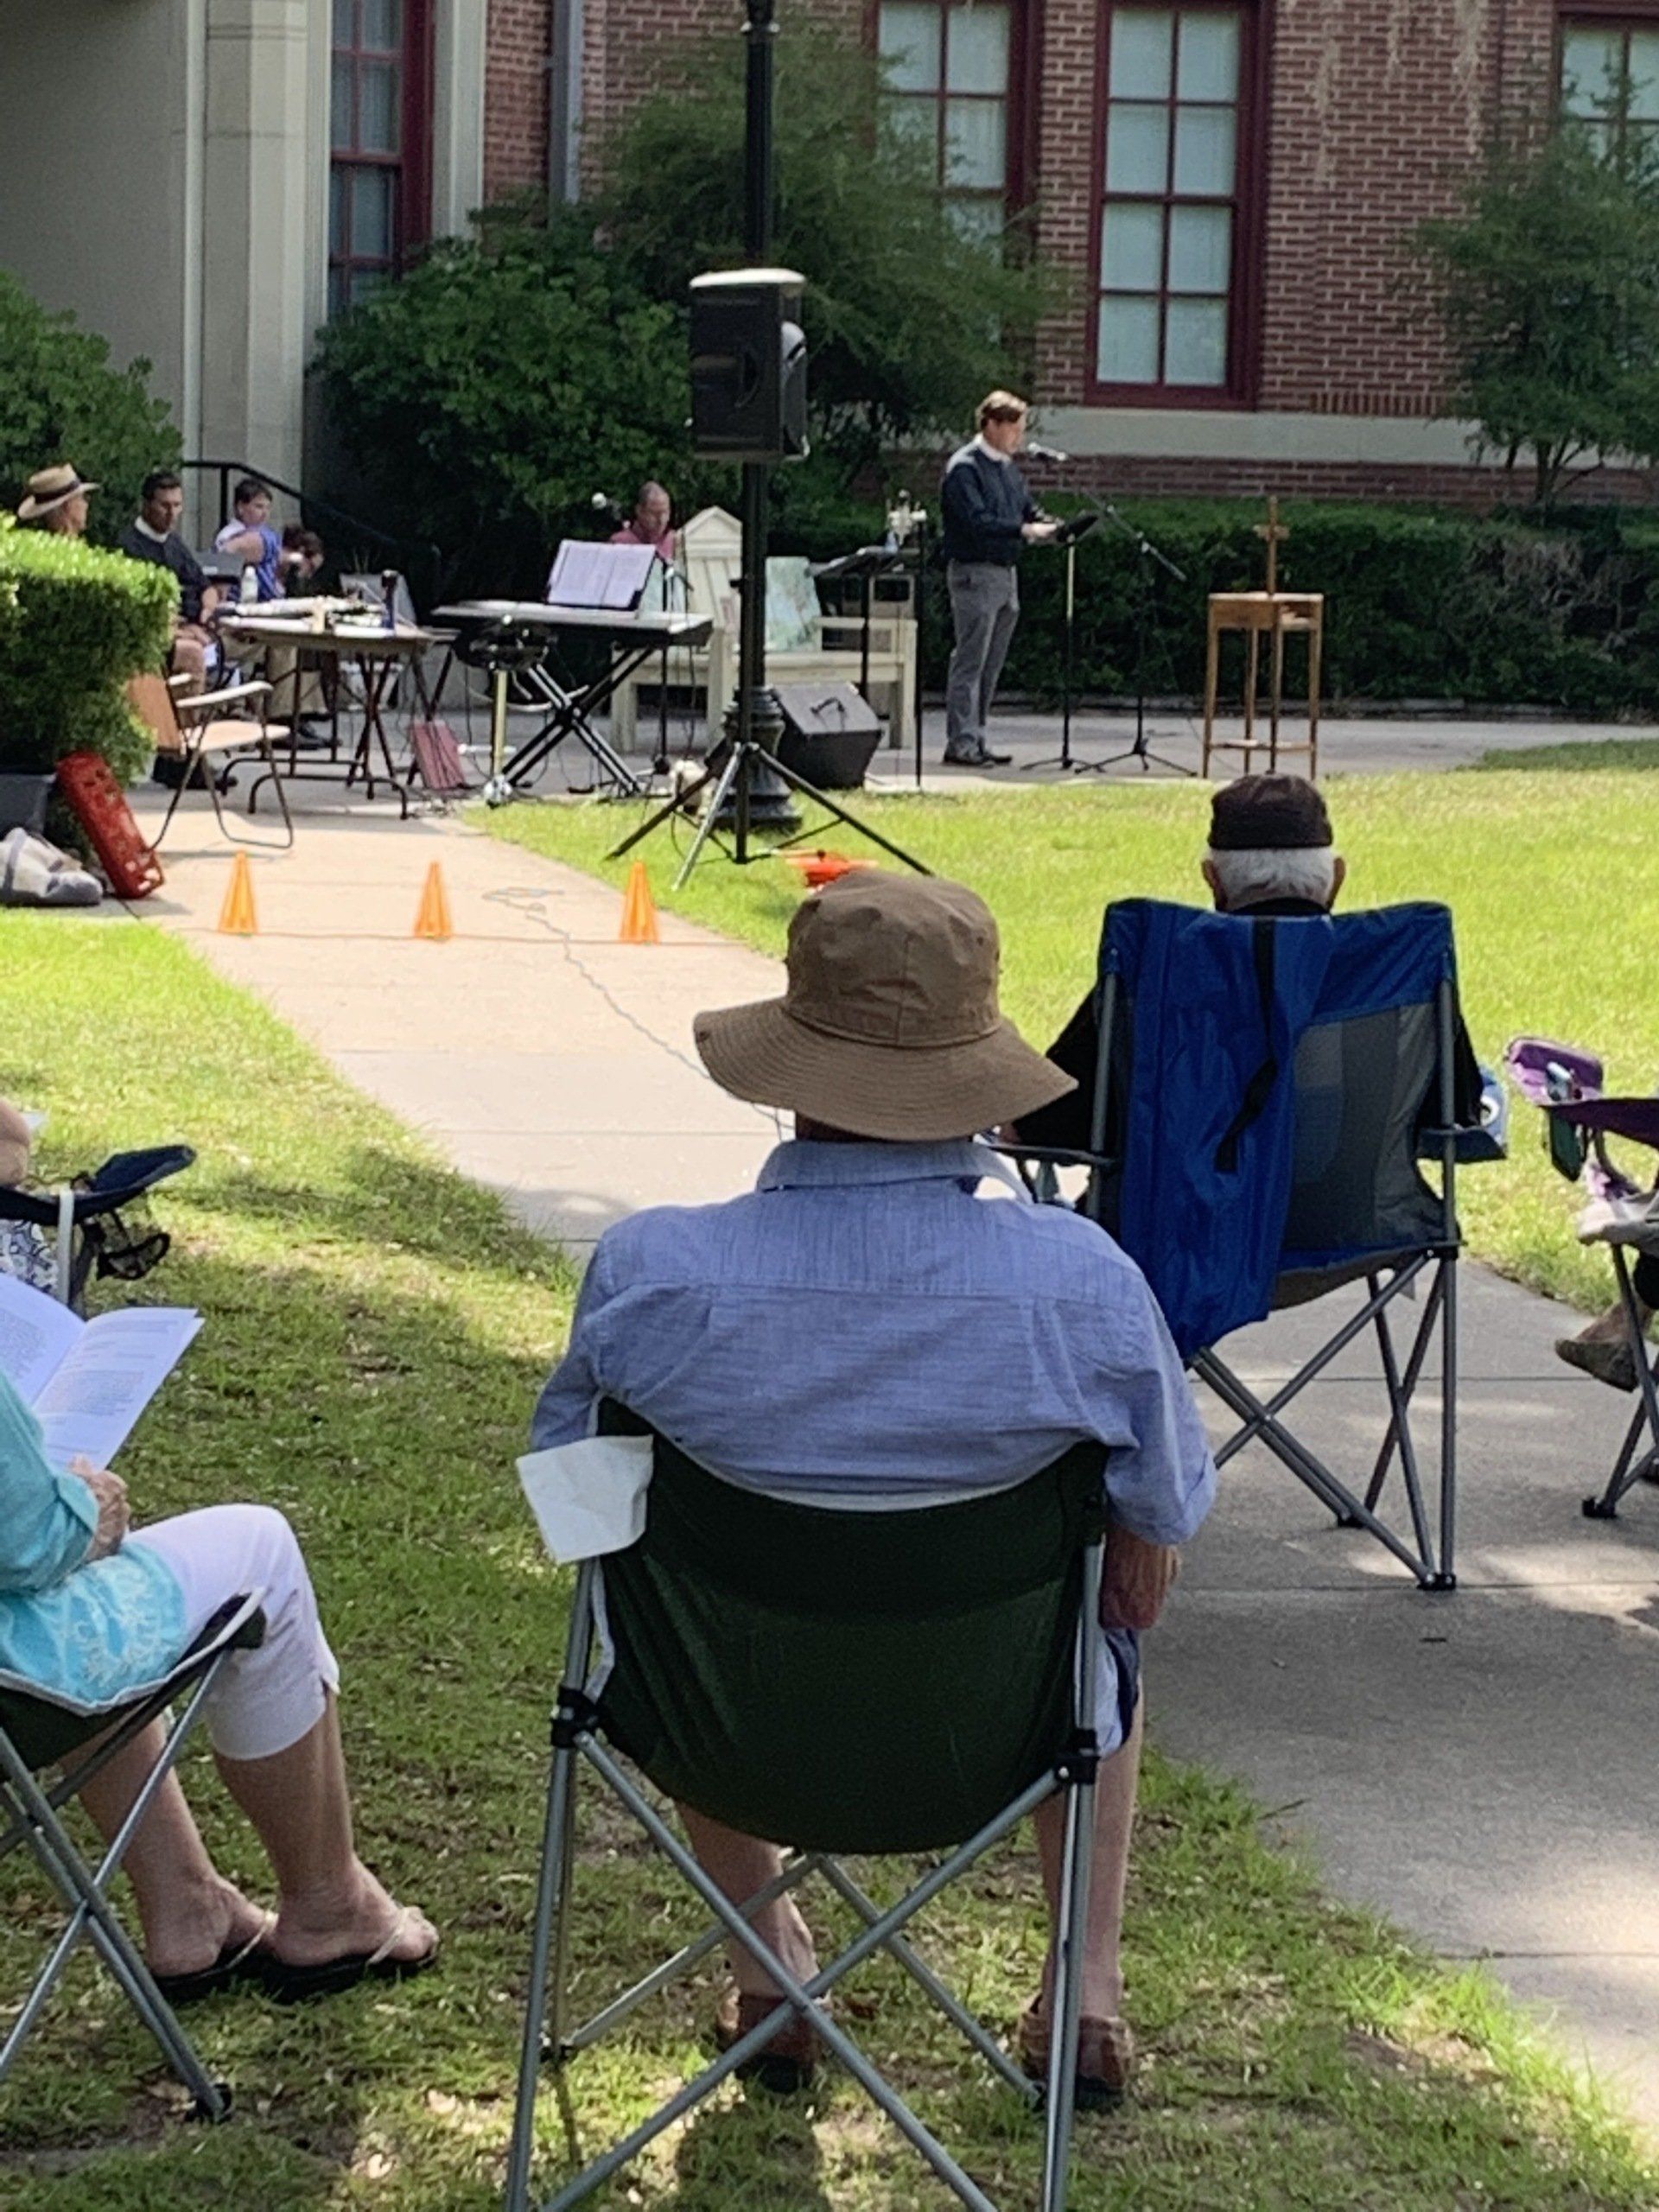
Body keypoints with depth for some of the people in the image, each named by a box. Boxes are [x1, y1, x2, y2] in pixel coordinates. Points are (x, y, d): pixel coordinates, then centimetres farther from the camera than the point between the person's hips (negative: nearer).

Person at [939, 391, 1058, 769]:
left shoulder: (1008, 469, 17)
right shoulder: (964, 467, -11)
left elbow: (1028, 510, 19)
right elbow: (976, 521, -21)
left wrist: (1049, 528, -2)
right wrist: (1025, 531, -26)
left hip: (1005, 571, 9)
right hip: (975, 571, -9)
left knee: (990, 665, 10)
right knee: (970, 661, -9)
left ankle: (976, 741, 15)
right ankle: (961, 743, -7)